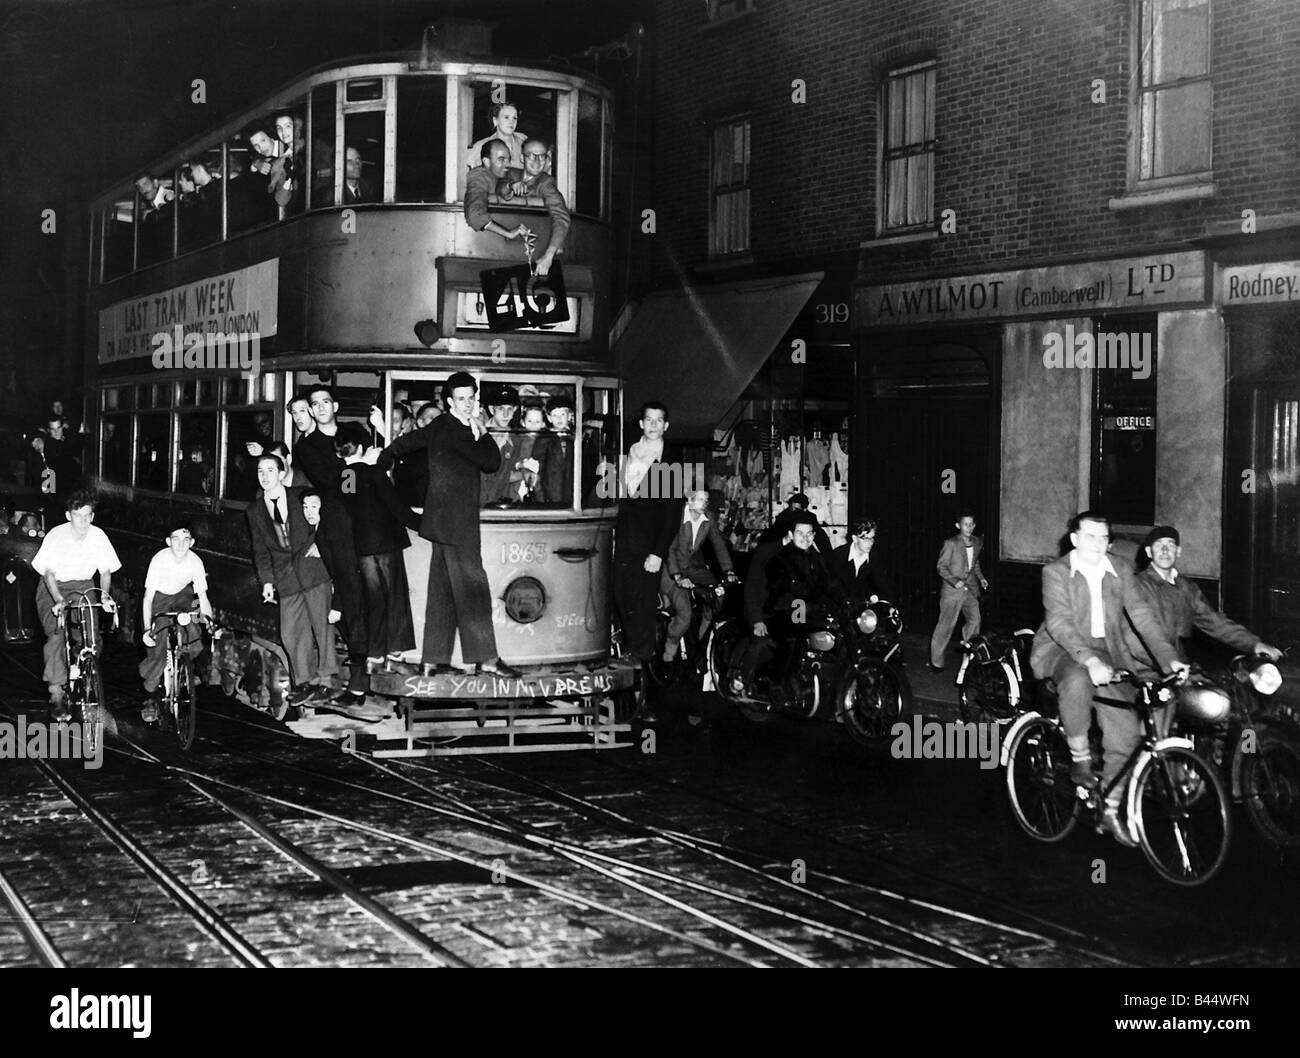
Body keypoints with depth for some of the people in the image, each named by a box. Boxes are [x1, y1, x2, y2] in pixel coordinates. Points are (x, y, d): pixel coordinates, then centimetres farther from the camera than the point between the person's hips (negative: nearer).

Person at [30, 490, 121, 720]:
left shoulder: (98, 536, -11)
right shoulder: (56, 536, -18)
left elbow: (105, 571, -3)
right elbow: (48, 572, -18)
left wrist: (105, 596, -22)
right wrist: (59, 600, -34)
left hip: (83, 588, 3)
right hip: (53, 589, -3)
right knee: (57, 634, -25)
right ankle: (56, 694, -22)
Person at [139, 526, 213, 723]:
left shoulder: (195, 562, -21)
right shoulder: (160, 560, -27)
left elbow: (202, 597, -14)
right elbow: (148, 597, -27)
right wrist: (147, 629, -37)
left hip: (182, 597, 2)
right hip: (159, 598, -2)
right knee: (157, 650, -19)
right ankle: (150, 698, -4)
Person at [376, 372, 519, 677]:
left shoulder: (440, 426, 14)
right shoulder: (453, 430, -15)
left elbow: (399, 446, 19)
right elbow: (492, 462, -17)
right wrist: (482, 432, -6)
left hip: (444, 522, 10)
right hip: (456, 523, -10)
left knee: (443, 591, 10)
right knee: (472, 589, -6)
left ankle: (434, 659, 12)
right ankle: (486, 657, -3)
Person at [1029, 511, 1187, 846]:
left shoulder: (1120, 571, 5)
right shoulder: (1056, 572, -8)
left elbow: (1141, 614, -1)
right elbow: (1059, 622, -22)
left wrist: (1169, 657, -14)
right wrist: (1089, 660, -37)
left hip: (1107, 654, 4)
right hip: (1062, 651, -4)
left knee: (1126, 731, -8)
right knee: (1077, 680, -40)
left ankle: (1111, 811, 8)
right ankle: (1080, 758, -18)